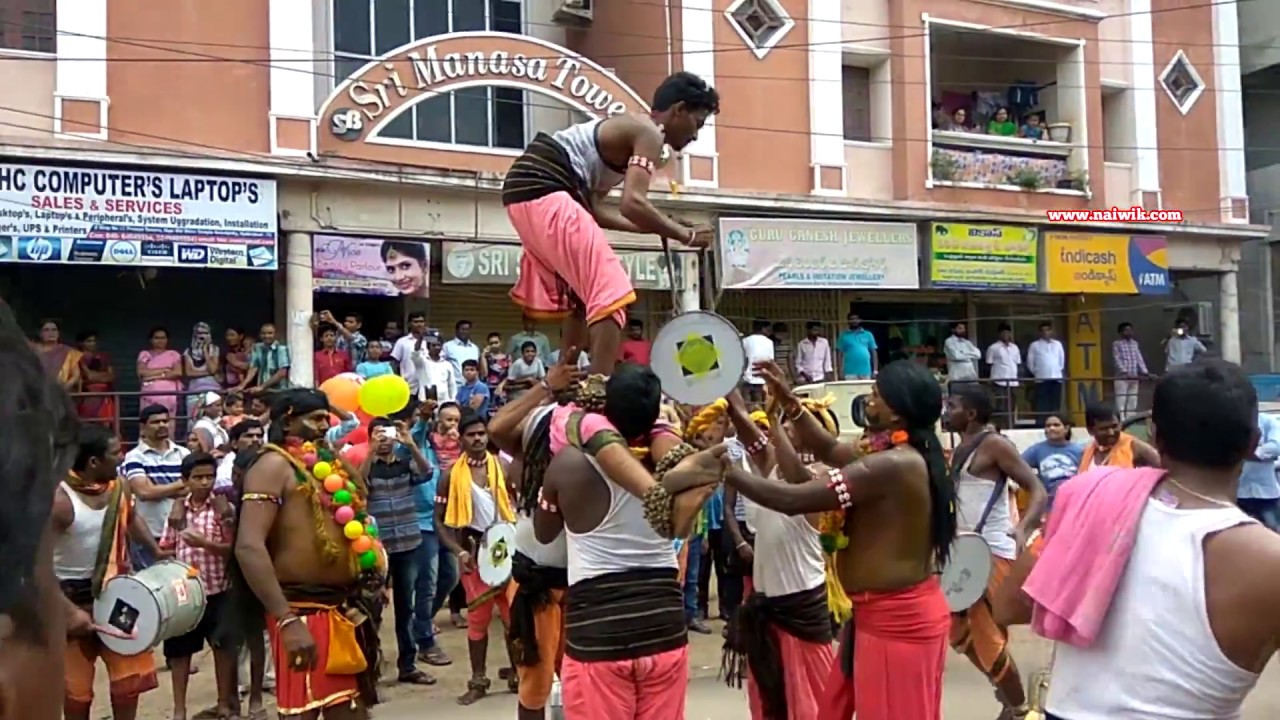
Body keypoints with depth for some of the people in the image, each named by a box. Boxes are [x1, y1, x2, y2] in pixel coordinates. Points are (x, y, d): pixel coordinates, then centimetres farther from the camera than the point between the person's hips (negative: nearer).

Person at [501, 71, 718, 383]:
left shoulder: (628, 130, 25)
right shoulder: (649, 133, -3)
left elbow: (592, 206, 21)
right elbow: (633, 204, -18)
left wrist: (653, 228, 18)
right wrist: (685, 235, -6)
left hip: (526, 189, 10)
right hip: (544, 191, -10)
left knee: (582, 293, 20)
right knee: (609, 290, -12)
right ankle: (599, 387, -18)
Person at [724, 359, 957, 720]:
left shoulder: (892, 466, -26)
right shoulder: (904, 457, 6)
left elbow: (792, 499, -26)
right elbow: (830, 451, 16)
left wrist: (721, 469, -17)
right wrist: (789, 402, 7)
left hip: (895, 618, -10)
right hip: (893, 612, 10)